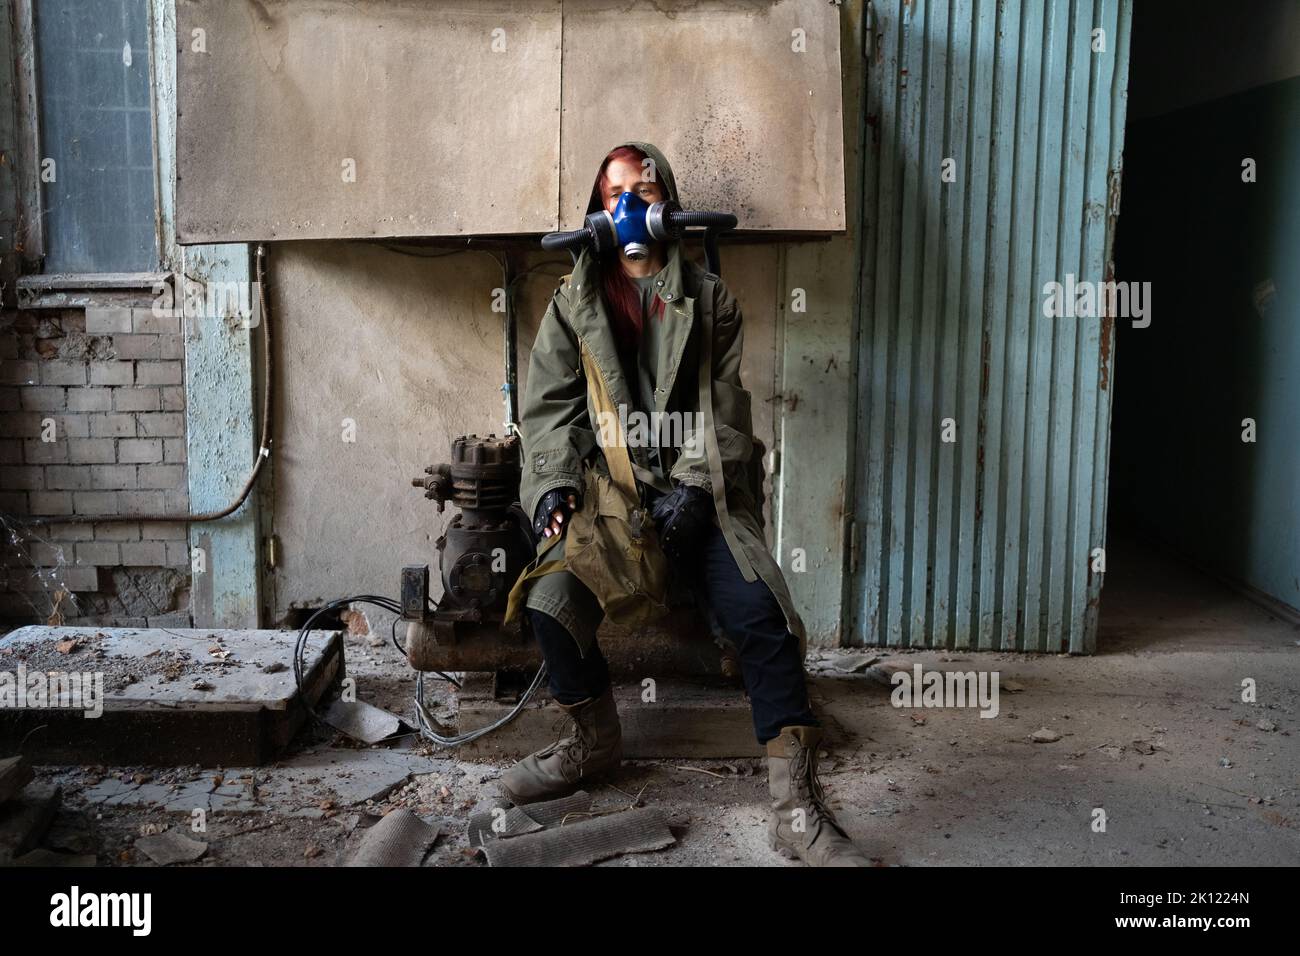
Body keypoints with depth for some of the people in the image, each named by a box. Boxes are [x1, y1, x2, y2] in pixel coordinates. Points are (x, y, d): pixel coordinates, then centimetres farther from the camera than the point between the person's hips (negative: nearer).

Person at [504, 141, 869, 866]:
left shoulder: (710, 301, 11)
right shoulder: (575, 302, 15)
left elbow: (724, 413, 3)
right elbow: (549, 405, 8)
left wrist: (694, 488, -13)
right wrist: (555, 483, -9)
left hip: (697, 492, -1)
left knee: (760, 610, -23)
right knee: (553, 604, -24)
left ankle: (798, 811, -15)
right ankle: (595, 741, 6)